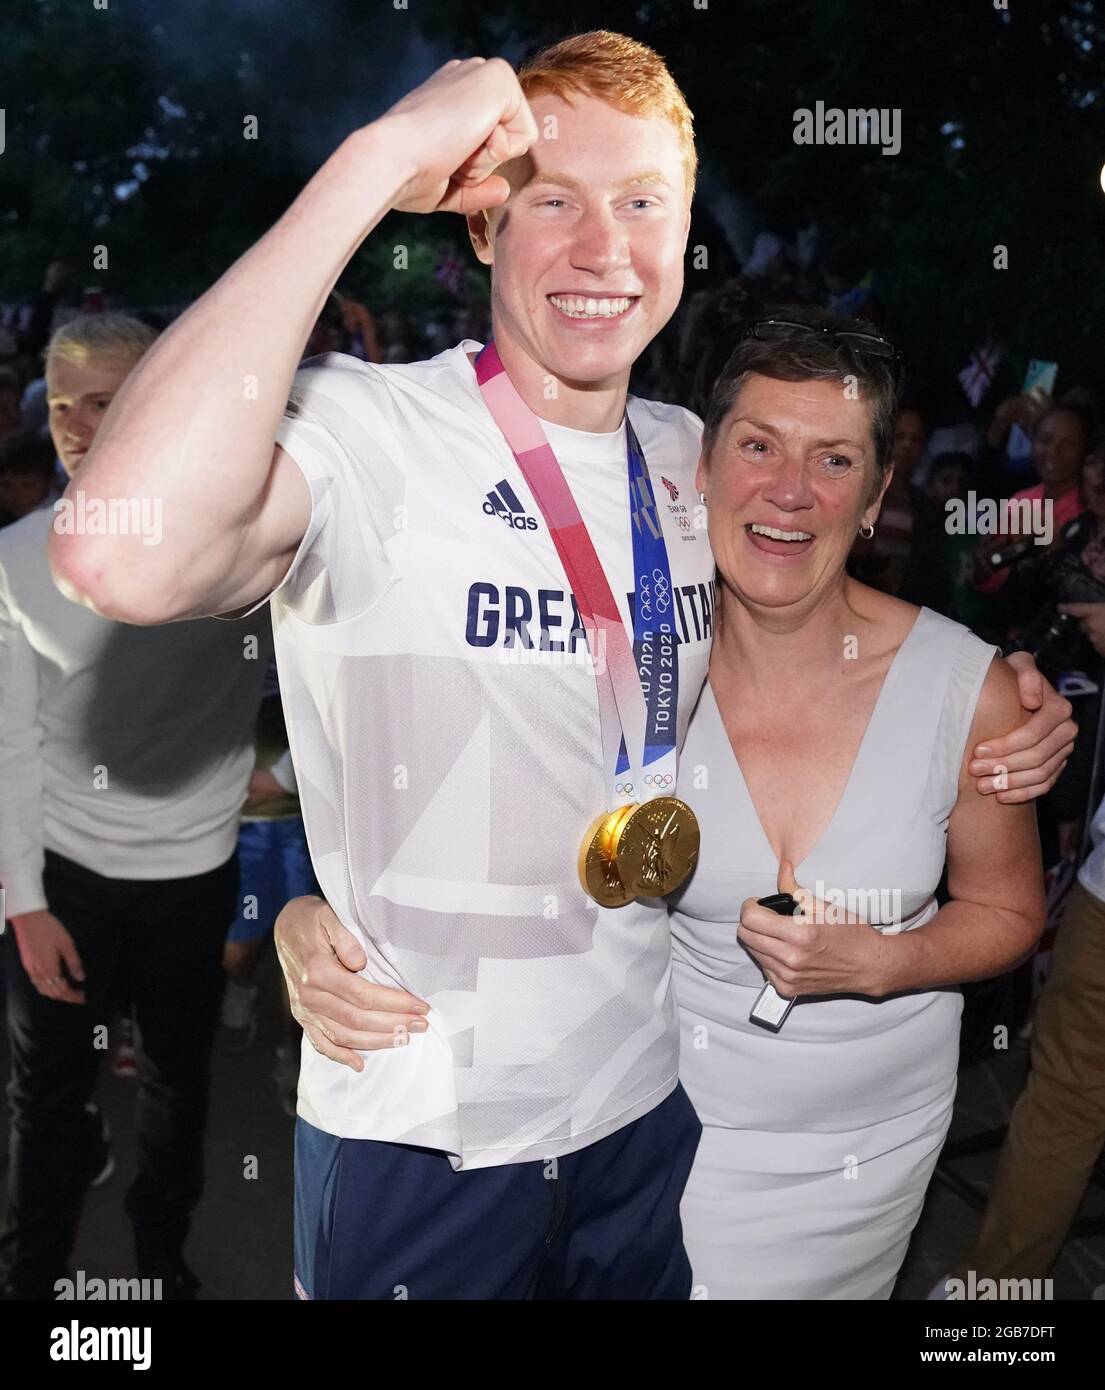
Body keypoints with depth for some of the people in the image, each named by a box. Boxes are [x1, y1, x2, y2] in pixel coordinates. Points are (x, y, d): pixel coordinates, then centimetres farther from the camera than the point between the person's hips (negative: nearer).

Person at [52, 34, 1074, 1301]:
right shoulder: (369, 431, -21)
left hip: (649, 1100, 6)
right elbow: (121, 559, -42)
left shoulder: (693, 459, 1)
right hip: (416, 1137, -5)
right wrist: (379, 160, -34)